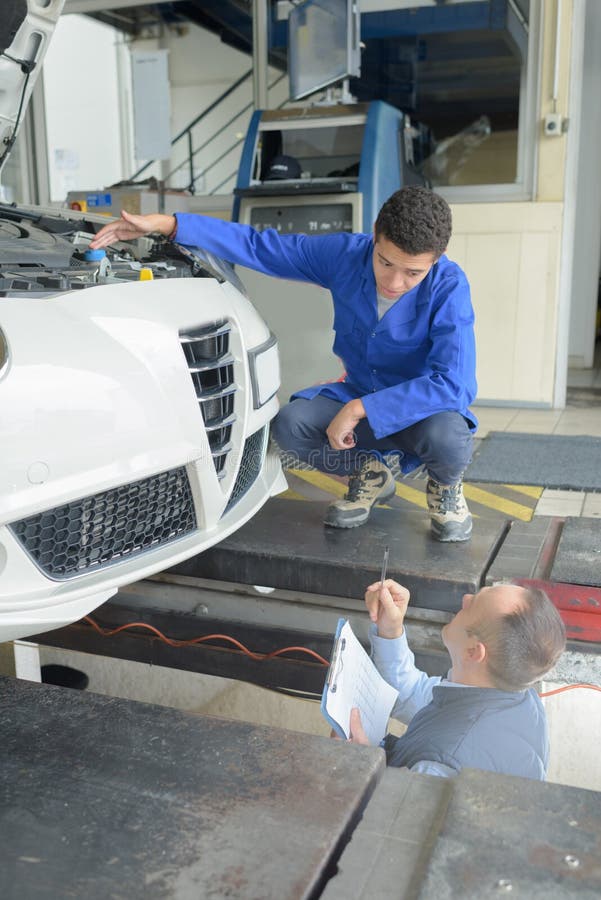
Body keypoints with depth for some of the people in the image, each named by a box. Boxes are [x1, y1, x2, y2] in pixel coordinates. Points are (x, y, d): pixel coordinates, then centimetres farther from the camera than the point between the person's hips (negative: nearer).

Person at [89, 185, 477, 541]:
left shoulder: (448, 288, -26)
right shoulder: (346, 254, -15)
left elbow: (452, 383, -35)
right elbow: (259, 246, -8)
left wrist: (360, 409, -37)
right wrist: (167, 224, -14)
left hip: (424, 410, -3)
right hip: (358, 402, 4)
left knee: (449, 437, -38)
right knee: (289, 424, -24)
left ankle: (446, 486, 2)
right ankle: (369, 476, 7)